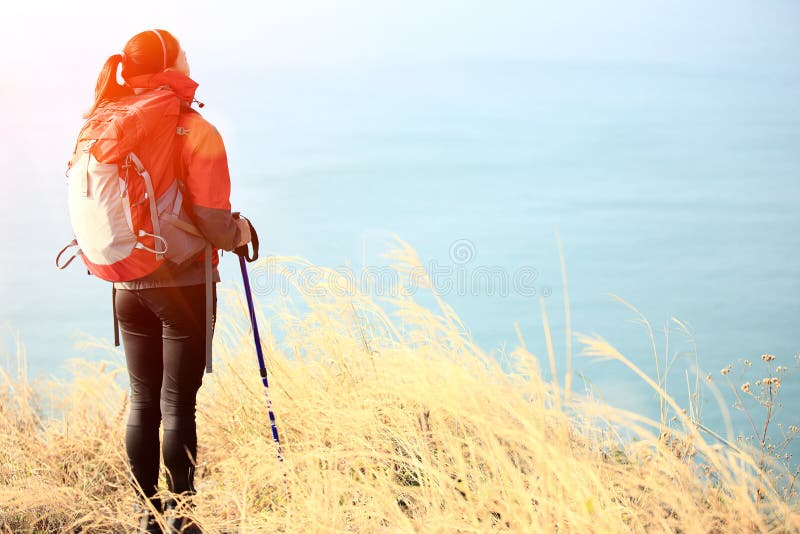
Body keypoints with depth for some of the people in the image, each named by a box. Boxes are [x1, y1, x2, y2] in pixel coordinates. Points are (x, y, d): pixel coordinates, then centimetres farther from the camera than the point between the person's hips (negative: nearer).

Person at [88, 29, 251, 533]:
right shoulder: (196, 133, -14)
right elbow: (213, 222, -19)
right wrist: (239, 233, 1)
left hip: (128, 287, 5)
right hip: (183, 285, -5)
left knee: (143, 402, 14)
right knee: (178, 405, 3)